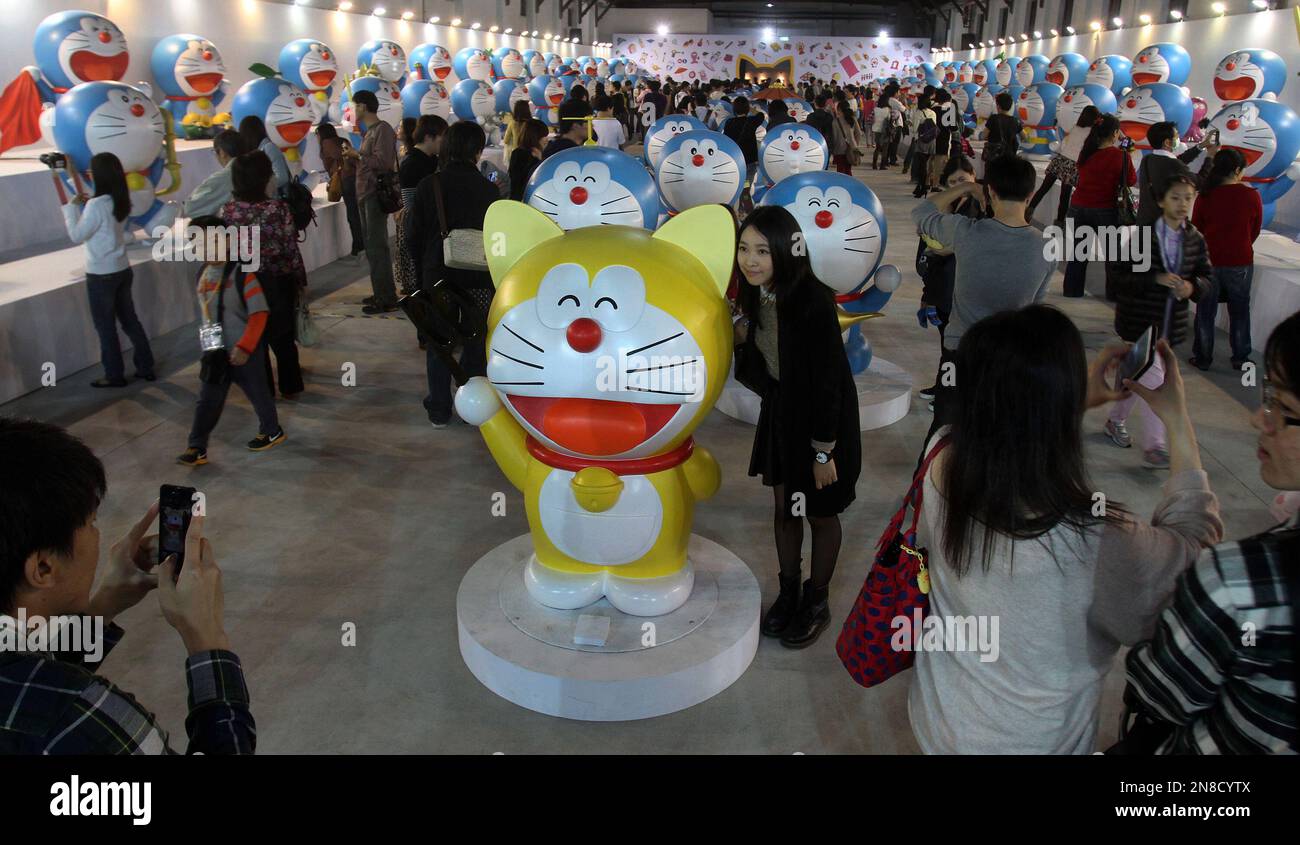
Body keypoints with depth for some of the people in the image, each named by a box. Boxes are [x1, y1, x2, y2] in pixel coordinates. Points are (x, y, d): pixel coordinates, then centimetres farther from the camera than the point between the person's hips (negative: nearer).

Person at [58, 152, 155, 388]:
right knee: (130, 320, 16)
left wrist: (71, 206, -5)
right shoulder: (121, 201, 2)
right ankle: (146, 367, 21)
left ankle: (115, 375, 15)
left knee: (105, 326, 6)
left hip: (101, 275, -7)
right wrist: (82, 206, 8)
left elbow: (76, 235, -13)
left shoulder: (97, 204, -21)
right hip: (122, 270, 7)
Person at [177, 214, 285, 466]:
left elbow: (260, 313, -20)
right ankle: (197, 448, 15)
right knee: (207, 401, 8)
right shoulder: (203, 273, 3)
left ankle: (272, 432, 34)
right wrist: (207, 339, 18)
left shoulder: (242, 274, -17)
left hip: (245, 350, -6)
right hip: (214, 350, 6)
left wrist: (244, 347, -23)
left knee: (258, 393, 13)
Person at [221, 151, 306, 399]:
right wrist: (301, 281, 1)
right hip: (278, 282, -2)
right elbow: (291, 249, -11)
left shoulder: (227, 210, -8)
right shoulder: (278, 208, -16)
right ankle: (290, 387, 28)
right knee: (282, 337, 16)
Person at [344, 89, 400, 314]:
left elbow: (383, 161, -21)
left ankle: (387, 299, -7)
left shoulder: (382, 129, -10)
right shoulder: (370, 131, 19)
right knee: (372, 246, 12)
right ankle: (380, 293, 18)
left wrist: (358, 154, -11)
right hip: (365, 194, 10)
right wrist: (354, 157, 9)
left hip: (376, 195, -10)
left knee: (377, 247, -10)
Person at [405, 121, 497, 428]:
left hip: (437, 275, 1)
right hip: (478, 277, 0)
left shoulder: (429, 185, -7)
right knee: (475, 344, 13)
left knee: (438, 344, 12)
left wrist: (424, 265, 13)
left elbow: (413, 236, -3)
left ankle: (439, 410, 16)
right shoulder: (488, 189, -9)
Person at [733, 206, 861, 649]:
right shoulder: (756, 295, -7)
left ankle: (817, 602, 34)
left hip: (823, 417, -6)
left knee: (820, 512, 12)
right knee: (784, 506, 18)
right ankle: (789, 591, 39)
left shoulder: (812, 301, -29)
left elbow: (826, 380, -23)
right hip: (781, 412, 6)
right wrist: (744, 337, -13)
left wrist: (824, 452, -18)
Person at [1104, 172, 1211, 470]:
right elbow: (1121, 276, -14)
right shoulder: (1142, 235, -13)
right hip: (1139, 319, -5)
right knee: (1154, 381, -7)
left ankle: (1116, 420, 38)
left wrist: (1193, 286, -14)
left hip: (1172, 323, 5)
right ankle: (1153, 447, -3)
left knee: (1137, 377, 17)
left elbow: (1205, 277, 9)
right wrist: (1156, 278, -26)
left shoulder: (1195, 240, 2)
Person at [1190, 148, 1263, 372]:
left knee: (1205, 312, 12)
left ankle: (1203, 358, 18)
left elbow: (1196, 230, 1)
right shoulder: (1251, 195, -11)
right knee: (1240, 311, 15)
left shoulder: (1205, 197, -11)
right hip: (1241, 262, 0)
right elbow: (1255, 230, 2)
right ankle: (1240, 359, 23)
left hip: (1209, 261, 0)